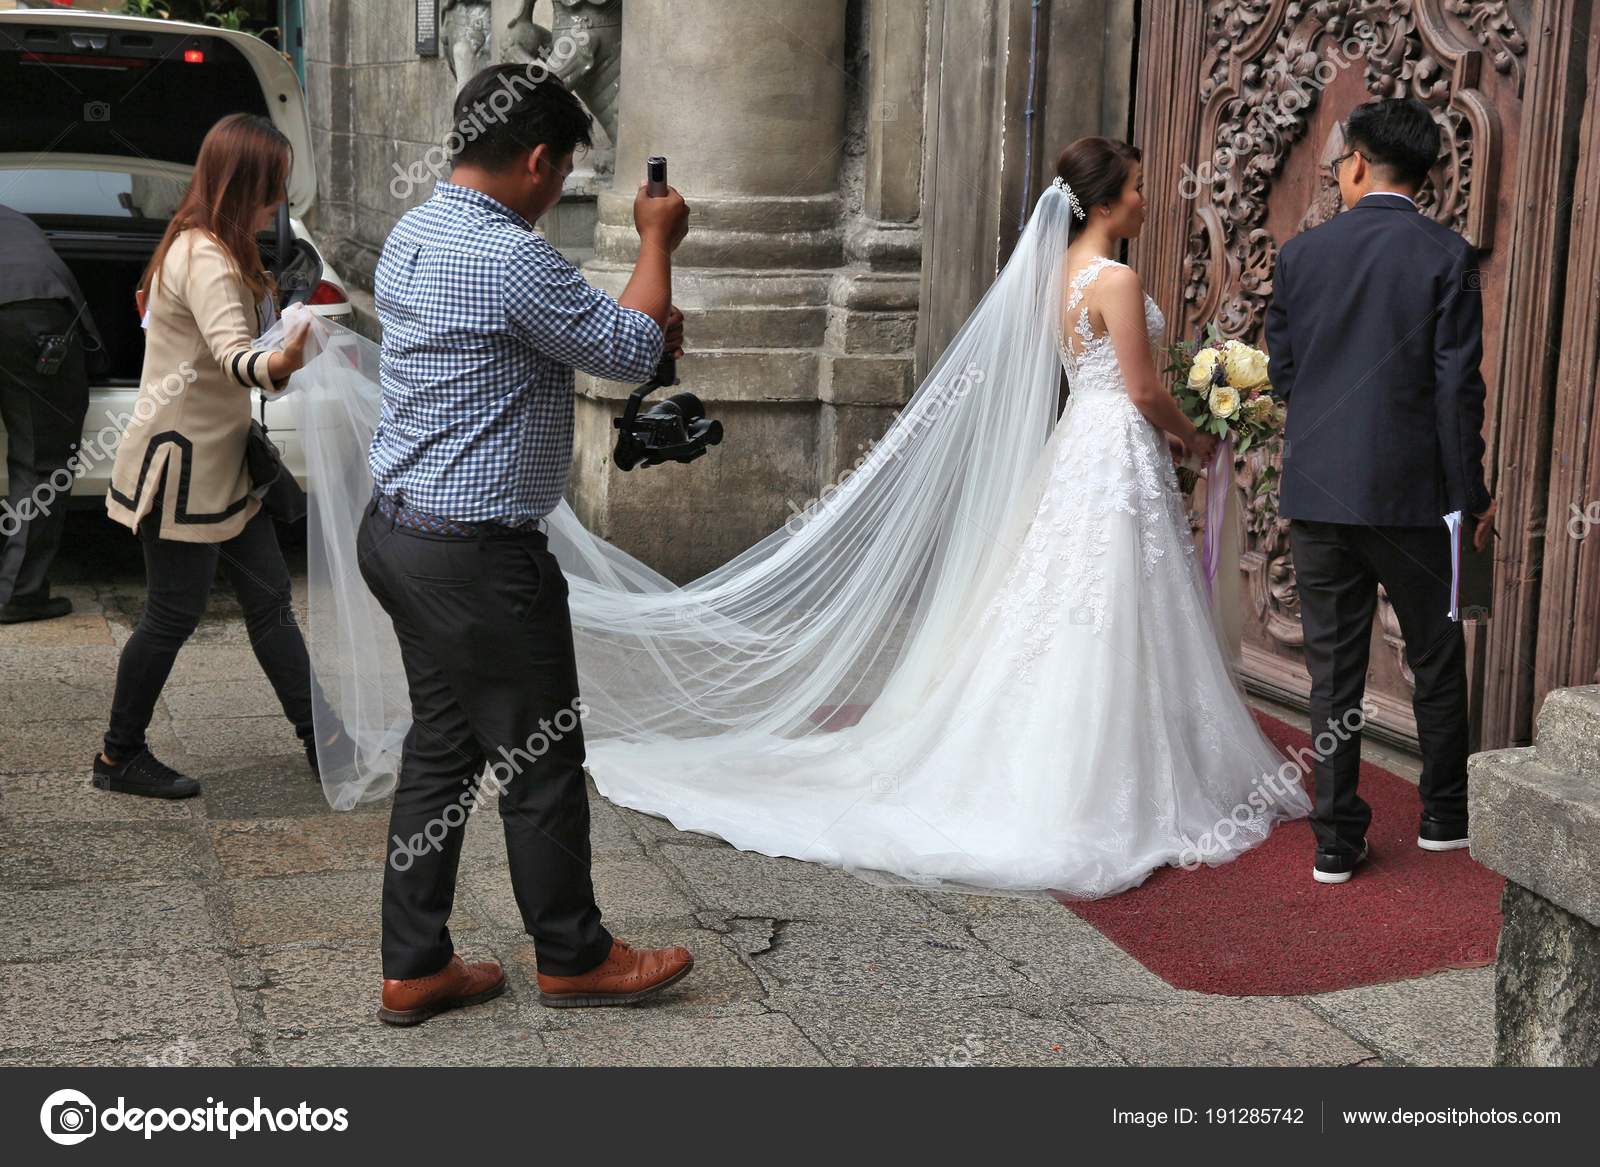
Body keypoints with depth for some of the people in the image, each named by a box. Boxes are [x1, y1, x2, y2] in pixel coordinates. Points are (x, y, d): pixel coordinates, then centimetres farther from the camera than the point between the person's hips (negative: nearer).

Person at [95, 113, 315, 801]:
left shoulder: (212, 249, 12)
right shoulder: (205, 259, -22)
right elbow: (233, 354, -39)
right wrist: (285, 362, -59)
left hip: (220, 461, 10)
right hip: (181, 463, -10)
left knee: (270, 598, 10)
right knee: (175, 613, 0)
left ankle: (321, 741, 16)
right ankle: (119, 756, 16)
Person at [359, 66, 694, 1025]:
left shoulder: (413, 236, 10)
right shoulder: (510, 257, -22)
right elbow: (631, 352, -11)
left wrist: (641, 326, 17)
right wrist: (658, 243, 2)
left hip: (401, 533, 10)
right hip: (479, 557, -10)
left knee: (441, 748, 16)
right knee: (541, 758, 6)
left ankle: (416, 968, 22)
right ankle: (574, 956, 22)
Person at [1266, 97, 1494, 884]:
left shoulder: (1301, 253, 0)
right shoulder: (1446, 256, -7)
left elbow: (1281, 375, 6)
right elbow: (1457, 386, -9)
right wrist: (1471, 494, -1)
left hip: (1316, 489, 2)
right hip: (1410, 493, -2)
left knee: (1334, 667, 8)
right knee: (1436, 658, 15)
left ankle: (1337, 839, 12)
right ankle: (1445, 816, 28)